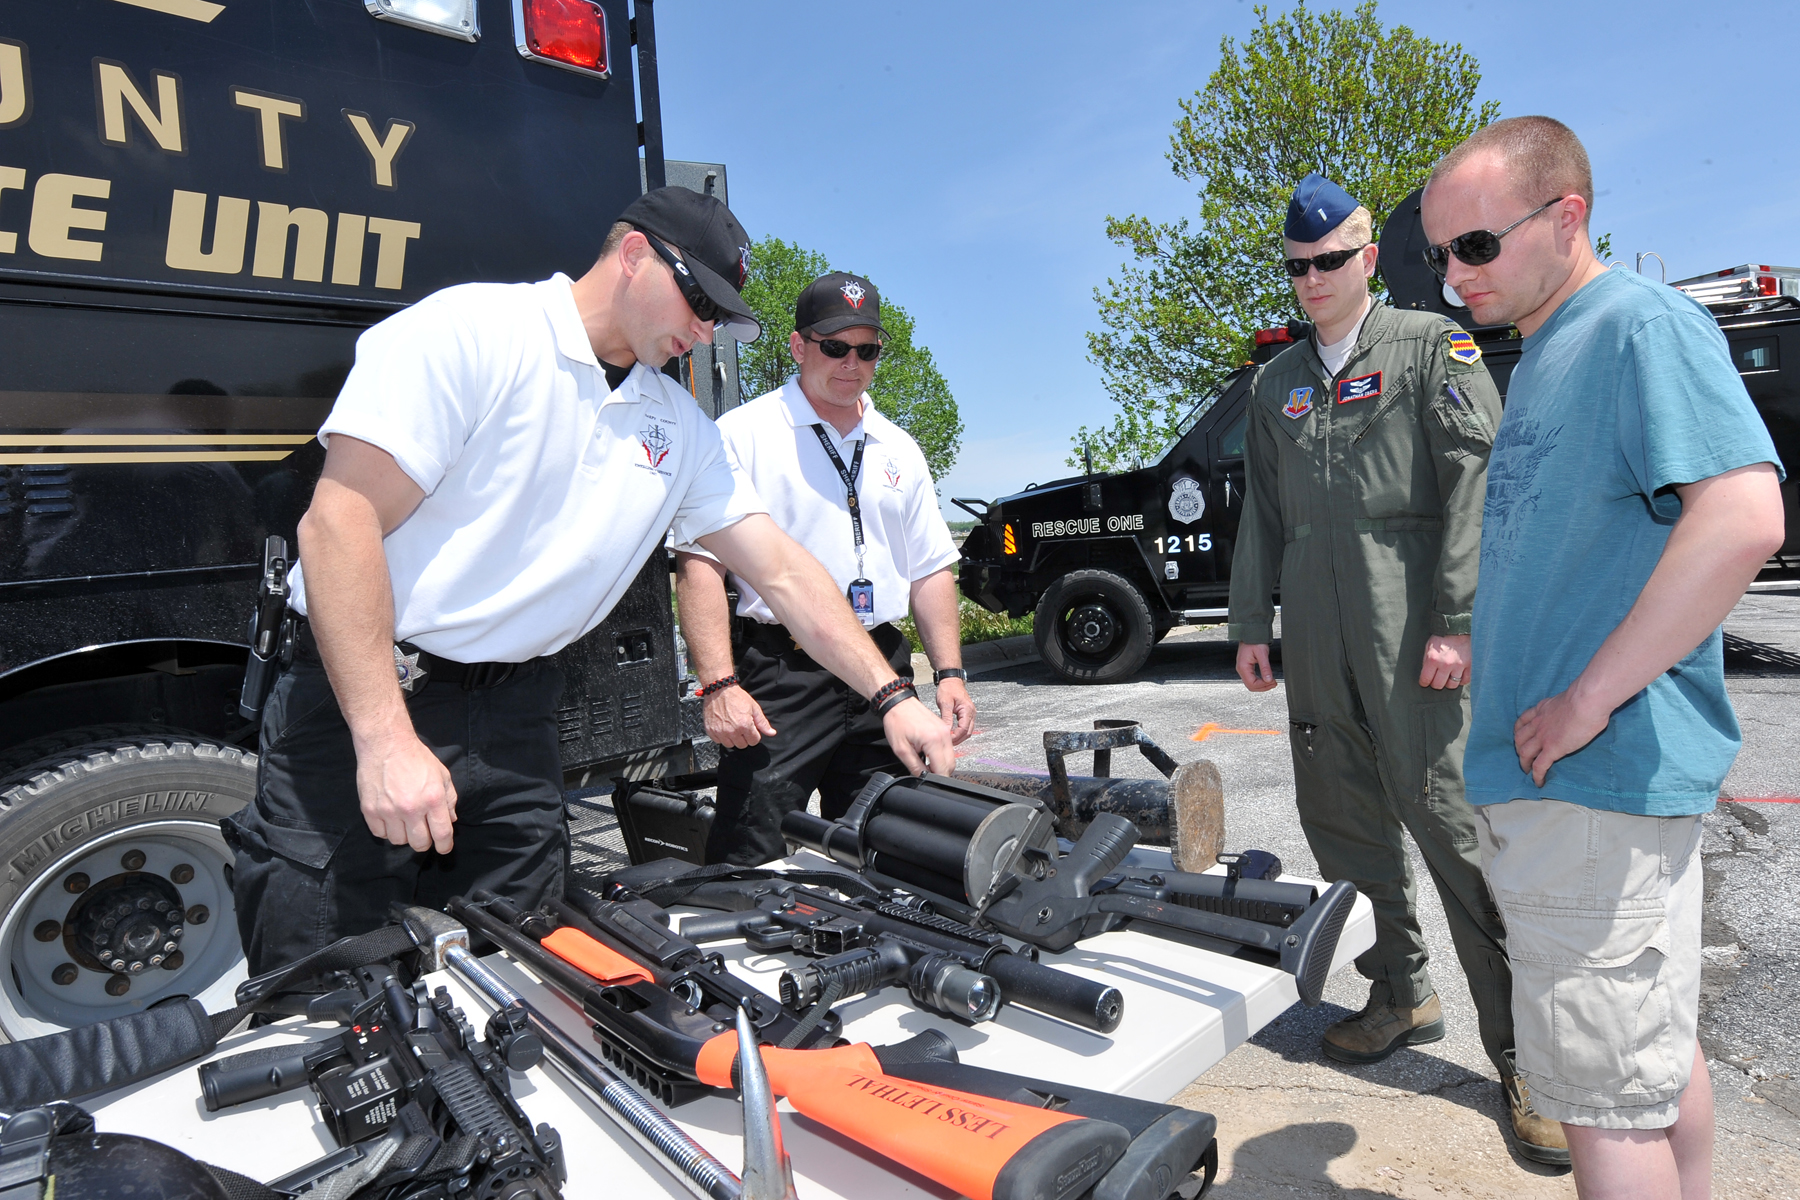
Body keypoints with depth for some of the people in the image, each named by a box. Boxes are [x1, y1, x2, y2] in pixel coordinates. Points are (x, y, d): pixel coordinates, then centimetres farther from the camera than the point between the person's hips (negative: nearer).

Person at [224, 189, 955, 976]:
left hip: (514, 725, 6)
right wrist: (386, 739, -23)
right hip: (357, 702, -5)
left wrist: (891, 696, 1)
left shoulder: (680, 429, 8)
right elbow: (340, 521, -18)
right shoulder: (469, 329, -11)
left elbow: (783, 571, 8)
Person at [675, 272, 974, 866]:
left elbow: (931, 569, 18)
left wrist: (949, 672, 8)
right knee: (750, 865, -5)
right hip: (781, 675, -5)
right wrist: (719, 685, -18)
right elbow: (700, 564, -9)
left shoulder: (898, 448, 16)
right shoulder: (743, 433, -1)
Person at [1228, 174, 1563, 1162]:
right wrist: (1251, 624, 12)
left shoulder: (1433, 348, 4)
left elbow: (1475, 483, -6)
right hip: (1317, 637, 5)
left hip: (1411, 630, -5)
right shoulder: (1276, 383, 19)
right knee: (1341, 822, 8)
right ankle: (1402, 994, 26)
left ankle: (1522, 1052, 8)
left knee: (1451, 821, -5)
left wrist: (1456, 620, -14)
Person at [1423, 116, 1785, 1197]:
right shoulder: (1546, 351, 17)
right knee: (1661, 1050, 22)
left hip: (1598, 778, -10)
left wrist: (1586, 700, -22)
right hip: (1575, 776, 10)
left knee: (1607, 1087, 2)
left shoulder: (1642, 323, -12)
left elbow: (1744, 519, -25)